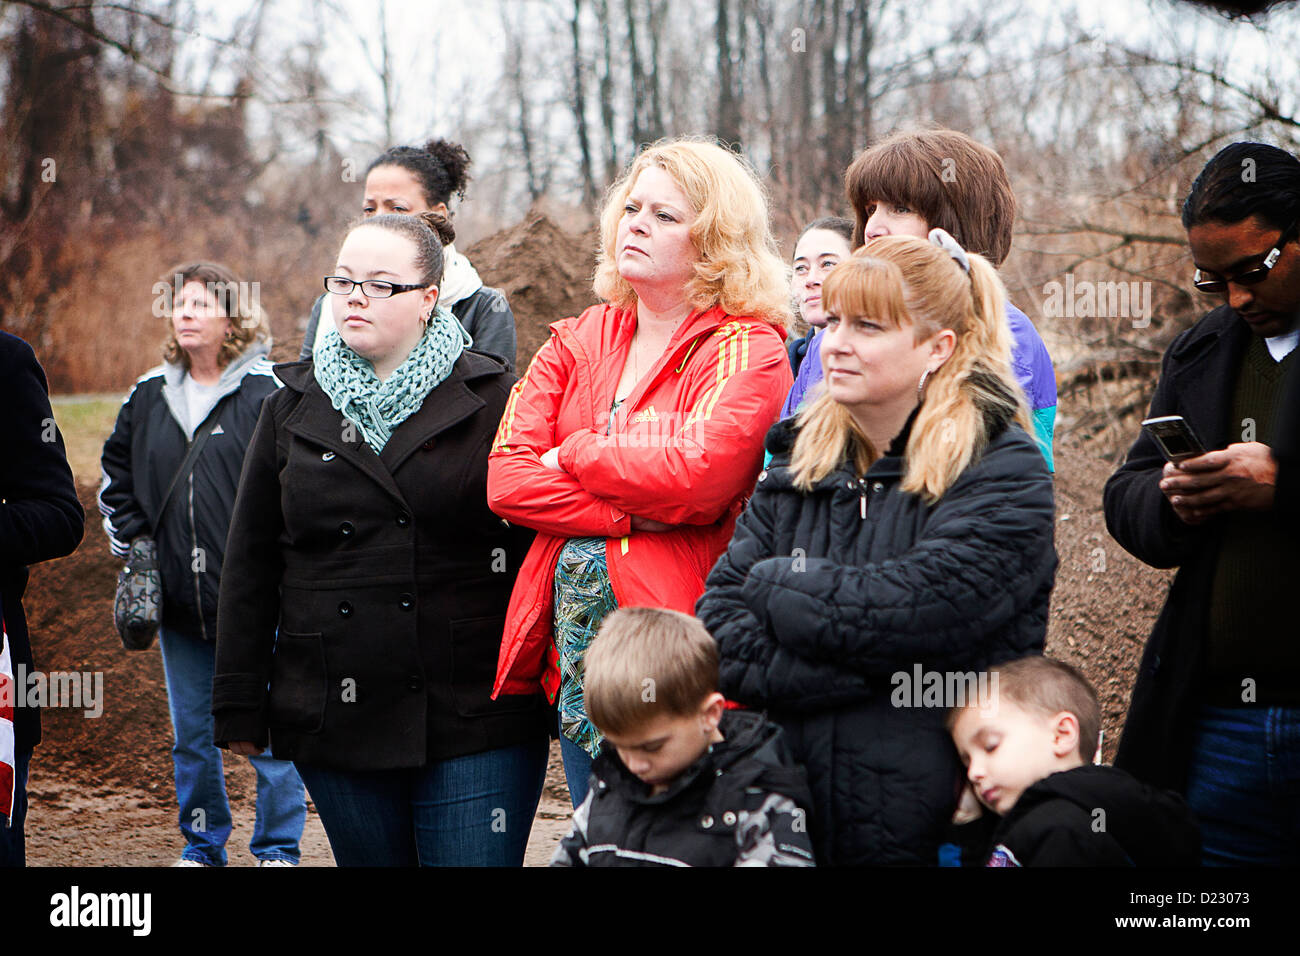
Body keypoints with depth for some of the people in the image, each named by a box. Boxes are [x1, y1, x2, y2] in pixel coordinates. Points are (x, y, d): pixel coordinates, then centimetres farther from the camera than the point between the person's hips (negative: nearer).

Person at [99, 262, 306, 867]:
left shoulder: (267, 393, -6)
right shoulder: (150, 395, 9)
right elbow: (115, 468, 24)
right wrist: (127, 536, 14)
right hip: (178, 600, 5)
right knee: (190, 736, 13)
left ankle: (278, 849, 11)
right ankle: (203, 845, 26)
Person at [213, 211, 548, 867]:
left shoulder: (492, 400, 1)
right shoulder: (294, 409, 10)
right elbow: (252, 566, 12)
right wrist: (240, 706, 10)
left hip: (475, 718, -3)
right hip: (335, 723, 3)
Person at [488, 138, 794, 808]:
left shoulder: (749, 350, -4)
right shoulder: (576, 342, 12)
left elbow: (695, 475, -22)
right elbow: (506, 477, -1)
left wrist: (574, 454, -7)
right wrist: (635, 513, -13)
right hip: (575, 651, 6)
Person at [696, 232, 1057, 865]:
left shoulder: (1004, 479, -9)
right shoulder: (797, 469, 9)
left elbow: (897, 616, -22)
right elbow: (718, 631, -1)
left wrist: (775, 581, -5)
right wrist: (862, 670, -15)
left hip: (934, 827, -5)